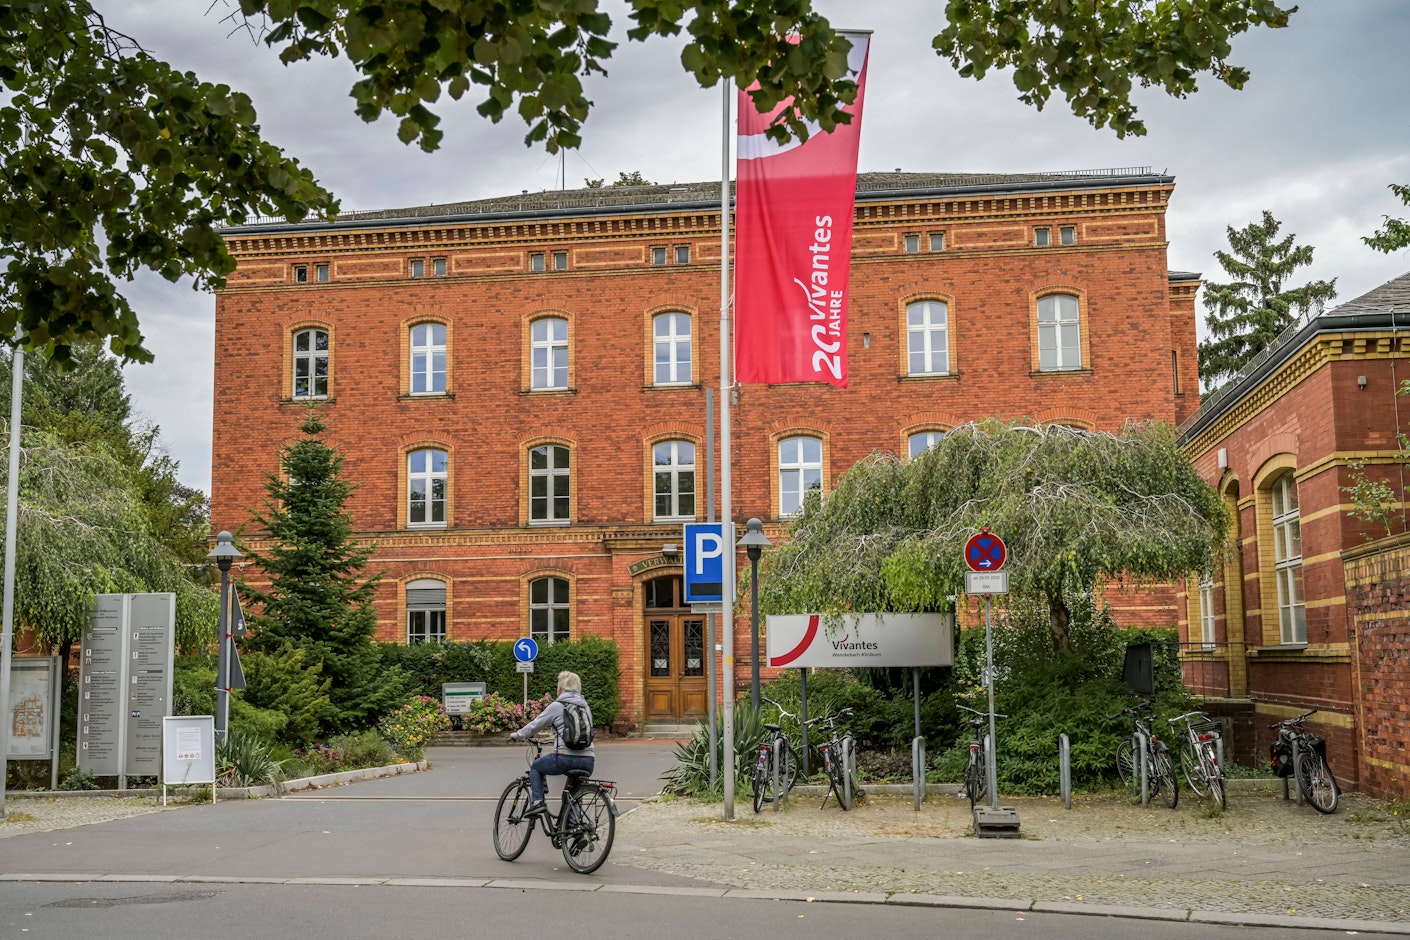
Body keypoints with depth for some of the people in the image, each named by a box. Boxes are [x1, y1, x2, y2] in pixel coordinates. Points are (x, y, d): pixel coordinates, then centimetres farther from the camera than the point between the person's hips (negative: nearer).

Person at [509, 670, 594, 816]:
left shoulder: (557, 706, -1)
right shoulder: (585, 706, 17)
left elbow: (535, 726, 5)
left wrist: (517, 736, 23)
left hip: (566, 758, -5)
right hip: (588, 762, 5)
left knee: (535, 767, 20)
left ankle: (537, 802, 3)